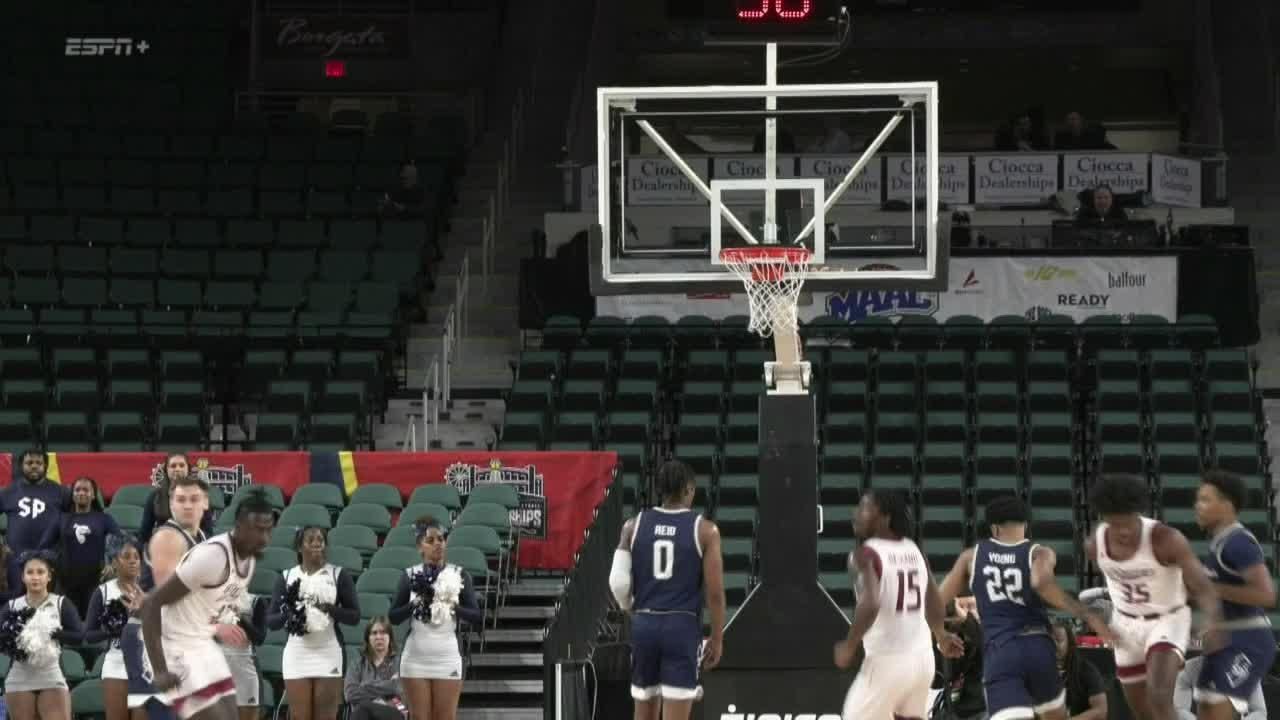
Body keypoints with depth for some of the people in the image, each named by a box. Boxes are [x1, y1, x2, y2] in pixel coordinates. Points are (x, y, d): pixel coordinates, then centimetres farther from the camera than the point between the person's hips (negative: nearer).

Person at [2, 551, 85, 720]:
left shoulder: (61, 604, 3)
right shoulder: (12, 607, 7)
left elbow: (79, 635, -6)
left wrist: (51, 633, -20)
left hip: (52, 677, -2)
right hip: (19, 679, 2)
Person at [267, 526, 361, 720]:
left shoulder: (339, 575, 5)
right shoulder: (287, 577, 8)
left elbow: (354, 616, 1)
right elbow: (271, 621, 6)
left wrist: (329, 608, -16)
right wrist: (290, 612, -14)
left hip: (328, 654, -1)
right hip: (297, 653, 1)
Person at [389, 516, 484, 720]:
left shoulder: (458, 574, 3)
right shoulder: (411, 576, 5)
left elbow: (477, 617, -1)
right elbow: (393, 617, 3)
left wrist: (453, 606, -17)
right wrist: (415, 603, -13)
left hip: (447, 657, -1)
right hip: (416, 657, 1)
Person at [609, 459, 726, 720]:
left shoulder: (634, 526, 3)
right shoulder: (705, 530, -4)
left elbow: (618, 582, 1)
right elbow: (714, 591, -6)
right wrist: (717, 638, 3)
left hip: (644, 625, 3)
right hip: (682, 628, -3)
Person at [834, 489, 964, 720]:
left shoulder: (866, 555, -14)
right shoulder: (914, 551, 9)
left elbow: (870, 604, -27)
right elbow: (934, 600, 17)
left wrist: (849, 647, -14)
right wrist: (941, 635, 32)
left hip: (886, 661, -7)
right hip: (921, 657, 7)